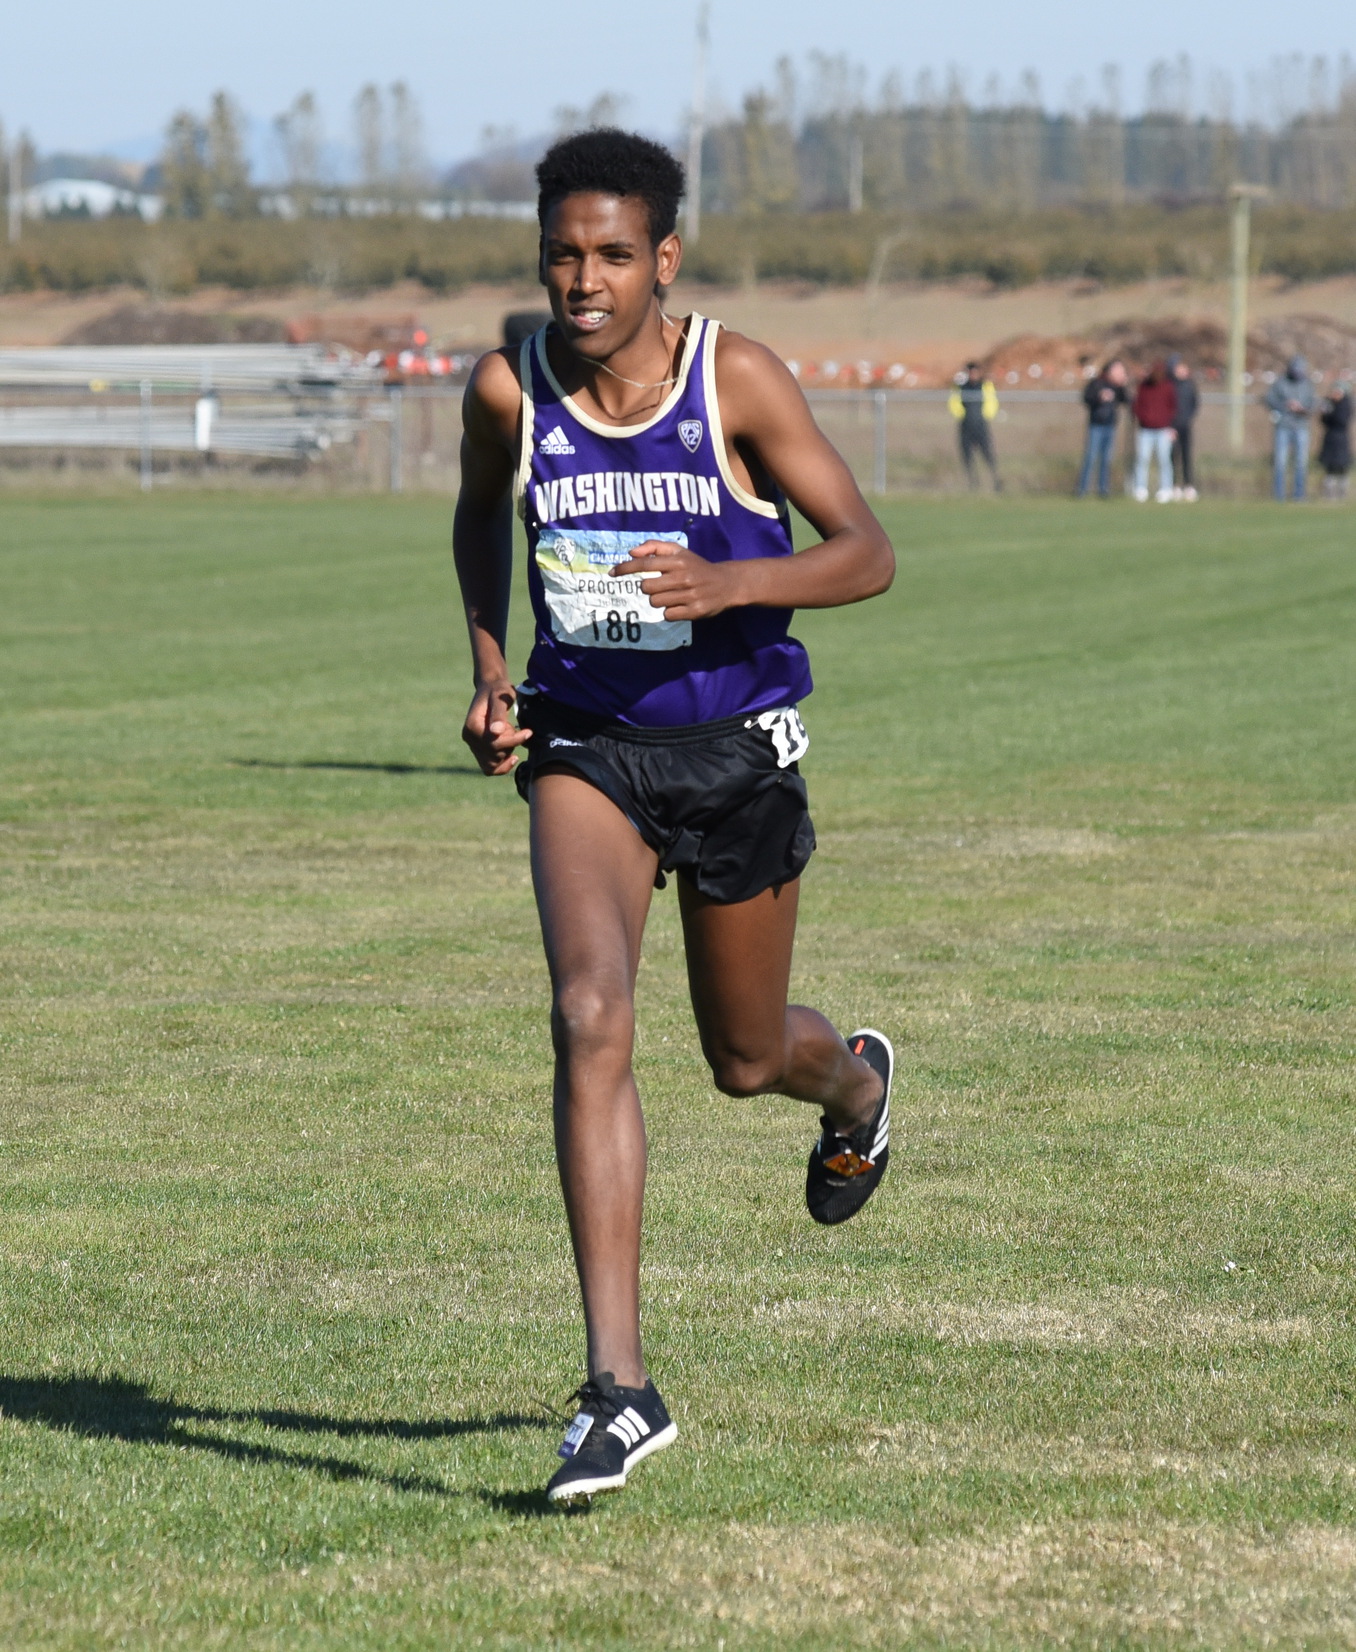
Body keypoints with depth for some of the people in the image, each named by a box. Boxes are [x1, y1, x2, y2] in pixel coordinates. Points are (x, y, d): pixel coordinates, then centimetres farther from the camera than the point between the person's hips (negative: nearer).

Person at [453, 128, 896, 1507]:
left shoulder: (735, 381, -14)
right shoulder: (508, 390, -7)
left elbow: (867, 553, -12)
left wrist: (733, 583, -30)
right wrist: (488, 669, 3)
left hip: (733, 747, -1)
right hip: (582, 743, 1)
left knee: (746, 1060, 15)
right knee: (589, 1017, -22)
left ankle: (854, 1082, 58)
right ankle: (618, 1389, -24)